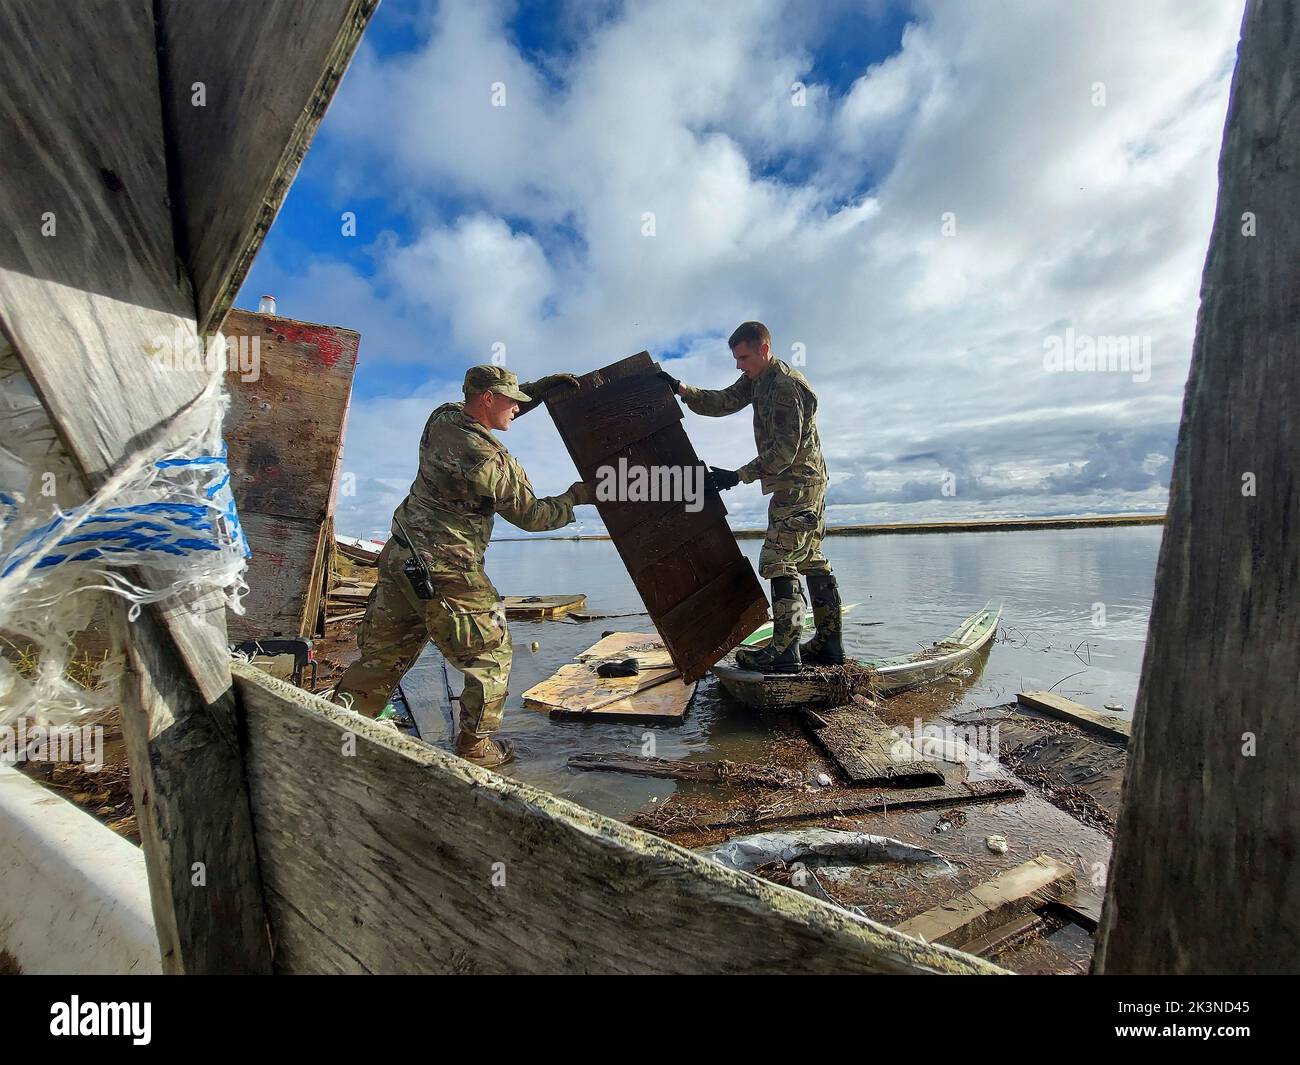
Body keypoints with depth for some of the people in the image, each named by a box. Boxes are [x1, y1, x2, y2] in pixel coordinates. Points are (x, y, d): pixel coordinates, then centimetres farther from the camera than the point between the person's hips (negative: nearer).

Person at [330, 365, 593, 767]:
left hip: (400, 558, 8)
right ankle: (477, 747, 23)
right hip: (447, 575, -8)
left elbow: (492, 414, 22)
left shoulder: (442, 417, 3)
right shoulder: (495, 462, -19)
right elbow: (531, 516, -7)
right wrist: (576, 497, 8)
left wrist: (544, 386, 18)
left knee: (382, 654, 20)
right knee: (490, 655, 12)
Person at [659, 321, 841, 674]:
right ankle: (828, 644, 18)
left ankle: (784, 651, -9)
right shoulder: (757, 380, 12)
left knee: (778, 559, -12)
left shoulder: (786, 386, -19)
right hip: (807, 484, 11)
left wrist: (738, 476, -23)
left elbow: (785, 451, -22)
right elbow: (722, 402, 7)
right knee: (812, 560, 11)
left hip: (798, 483, -11)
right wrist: (682, 389, -5)